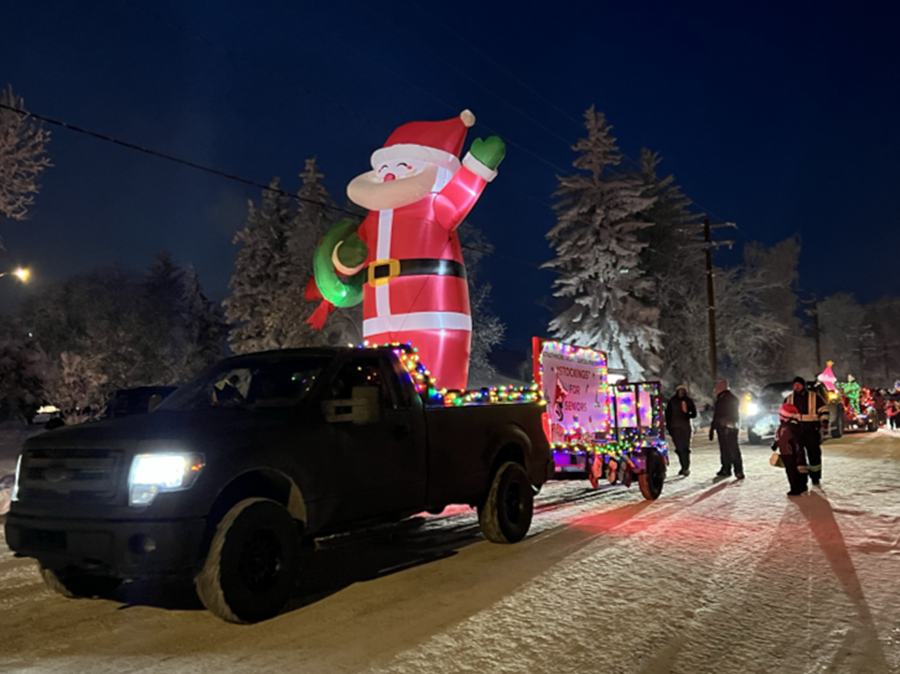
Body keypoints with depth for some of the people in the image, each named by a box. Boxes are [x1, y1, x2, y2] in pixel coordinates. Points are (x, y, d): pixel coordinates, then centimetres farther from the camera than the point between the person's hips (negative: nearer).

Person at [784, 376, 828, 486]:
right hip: (795, 432, 2)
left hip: (812, 431, -2)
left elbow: (823, 411, 1)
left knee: (814, 455, 2)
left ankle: (816, 480, 15)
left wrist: (824, 426, -10)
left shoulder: (814, 397, 4)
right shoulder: (789, 399, 13)